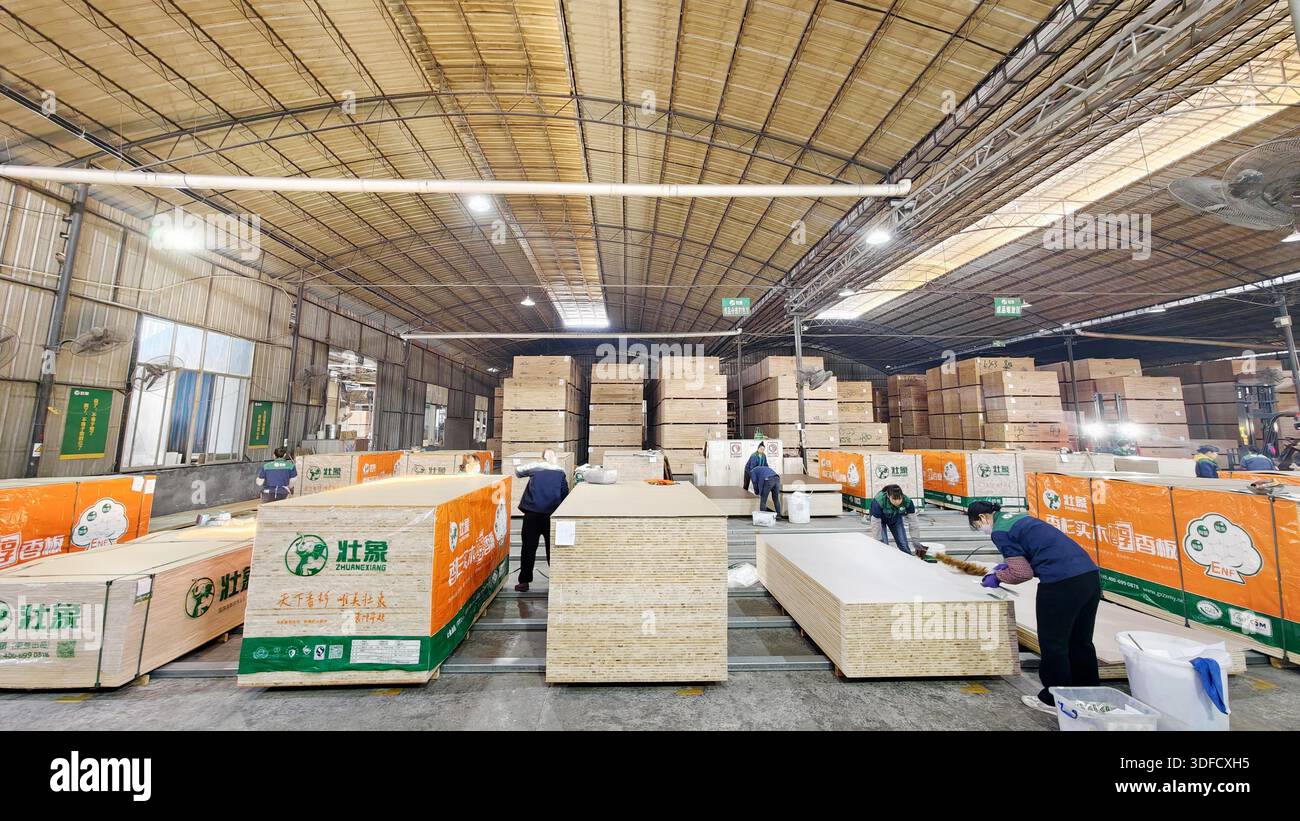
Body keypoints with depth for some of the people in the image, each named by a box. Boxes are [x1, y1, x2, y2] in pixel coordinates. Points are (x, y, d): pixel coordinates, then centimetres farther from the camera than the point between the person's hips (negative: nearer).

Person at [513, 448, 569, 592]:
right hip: (552, 514, 0)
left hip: (532, 513, 0)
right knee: (553, 548, 11)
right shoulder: (561, 473, 8)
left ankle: (524, 581, 13)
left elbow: (518, 471, 23)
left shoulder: (535, 468, 8)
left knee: (529, 547, 8)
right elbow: (565, 495, 7)